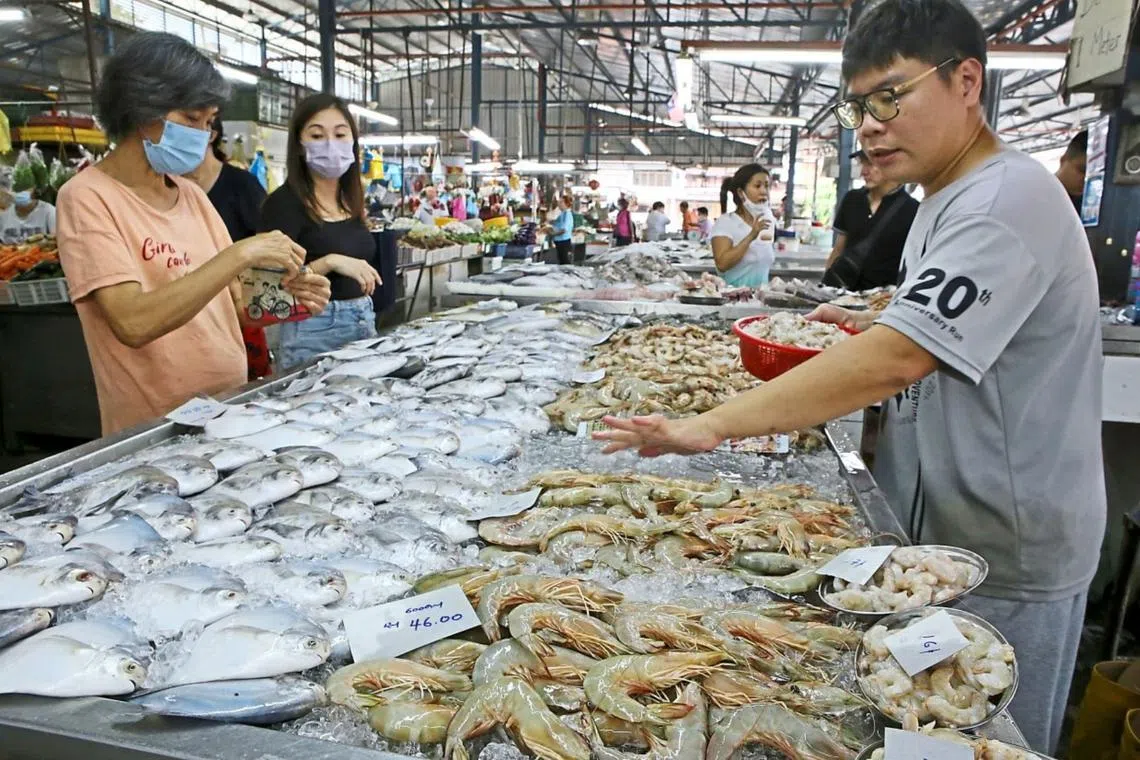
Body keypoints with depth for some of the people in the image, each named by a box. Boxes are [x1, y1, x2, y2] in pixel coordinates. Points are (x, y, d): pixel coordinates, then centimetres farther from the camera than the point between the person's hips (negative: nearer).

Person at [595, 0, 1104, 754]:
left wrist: (714, 424, -36)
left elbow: (896, 358, -34)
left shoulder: (1007, 202, -23)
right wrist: (871, 321, 5)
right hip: (940, 526, 9)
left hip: (1006, 556, -9)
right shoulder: (948, 199, 9)